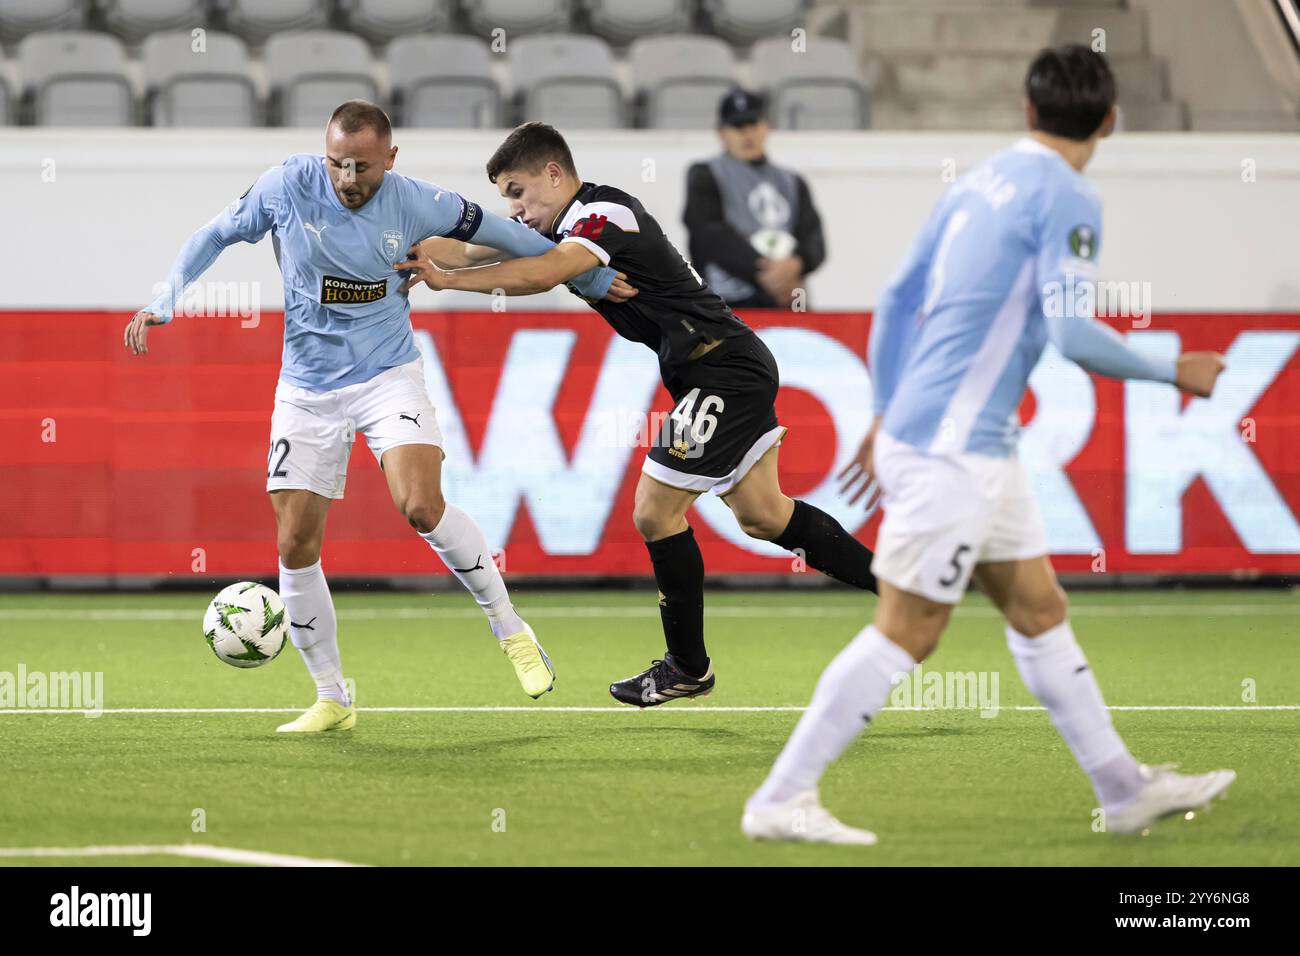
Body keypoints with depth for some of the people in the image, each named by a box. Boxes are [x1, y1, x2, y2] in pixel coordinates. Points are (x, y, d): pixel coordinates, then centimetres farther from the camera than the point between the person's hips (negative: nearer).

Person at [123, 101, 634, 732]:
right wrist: (162, 303, -4)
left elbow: (496, 233, 5)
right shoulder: (286, 187, -11)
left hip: (389, 378, -2)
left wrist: (590, 277, 13)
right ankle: (332, 700, 12)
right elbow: (216, 236, 5)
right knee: (295, 546, -3)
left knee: (422, 507, -26)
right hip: (307, 390, 2)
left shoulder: (416, 205, -11)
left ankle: (512, 632, -7)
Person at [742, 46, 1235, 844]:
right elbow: (1072, 333, -22)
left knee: (1040, 610, 14)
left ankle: (1125, 791, 21)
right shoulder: (1066, 199, -12)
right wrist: (1174, 373, -8)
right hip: (956, 445, -9)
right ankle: (781, 801, -4)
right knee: (906, 633, -5)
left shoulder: (982, 183, 12)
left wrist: (887, 420, 23)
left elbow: (897, 303, 16)